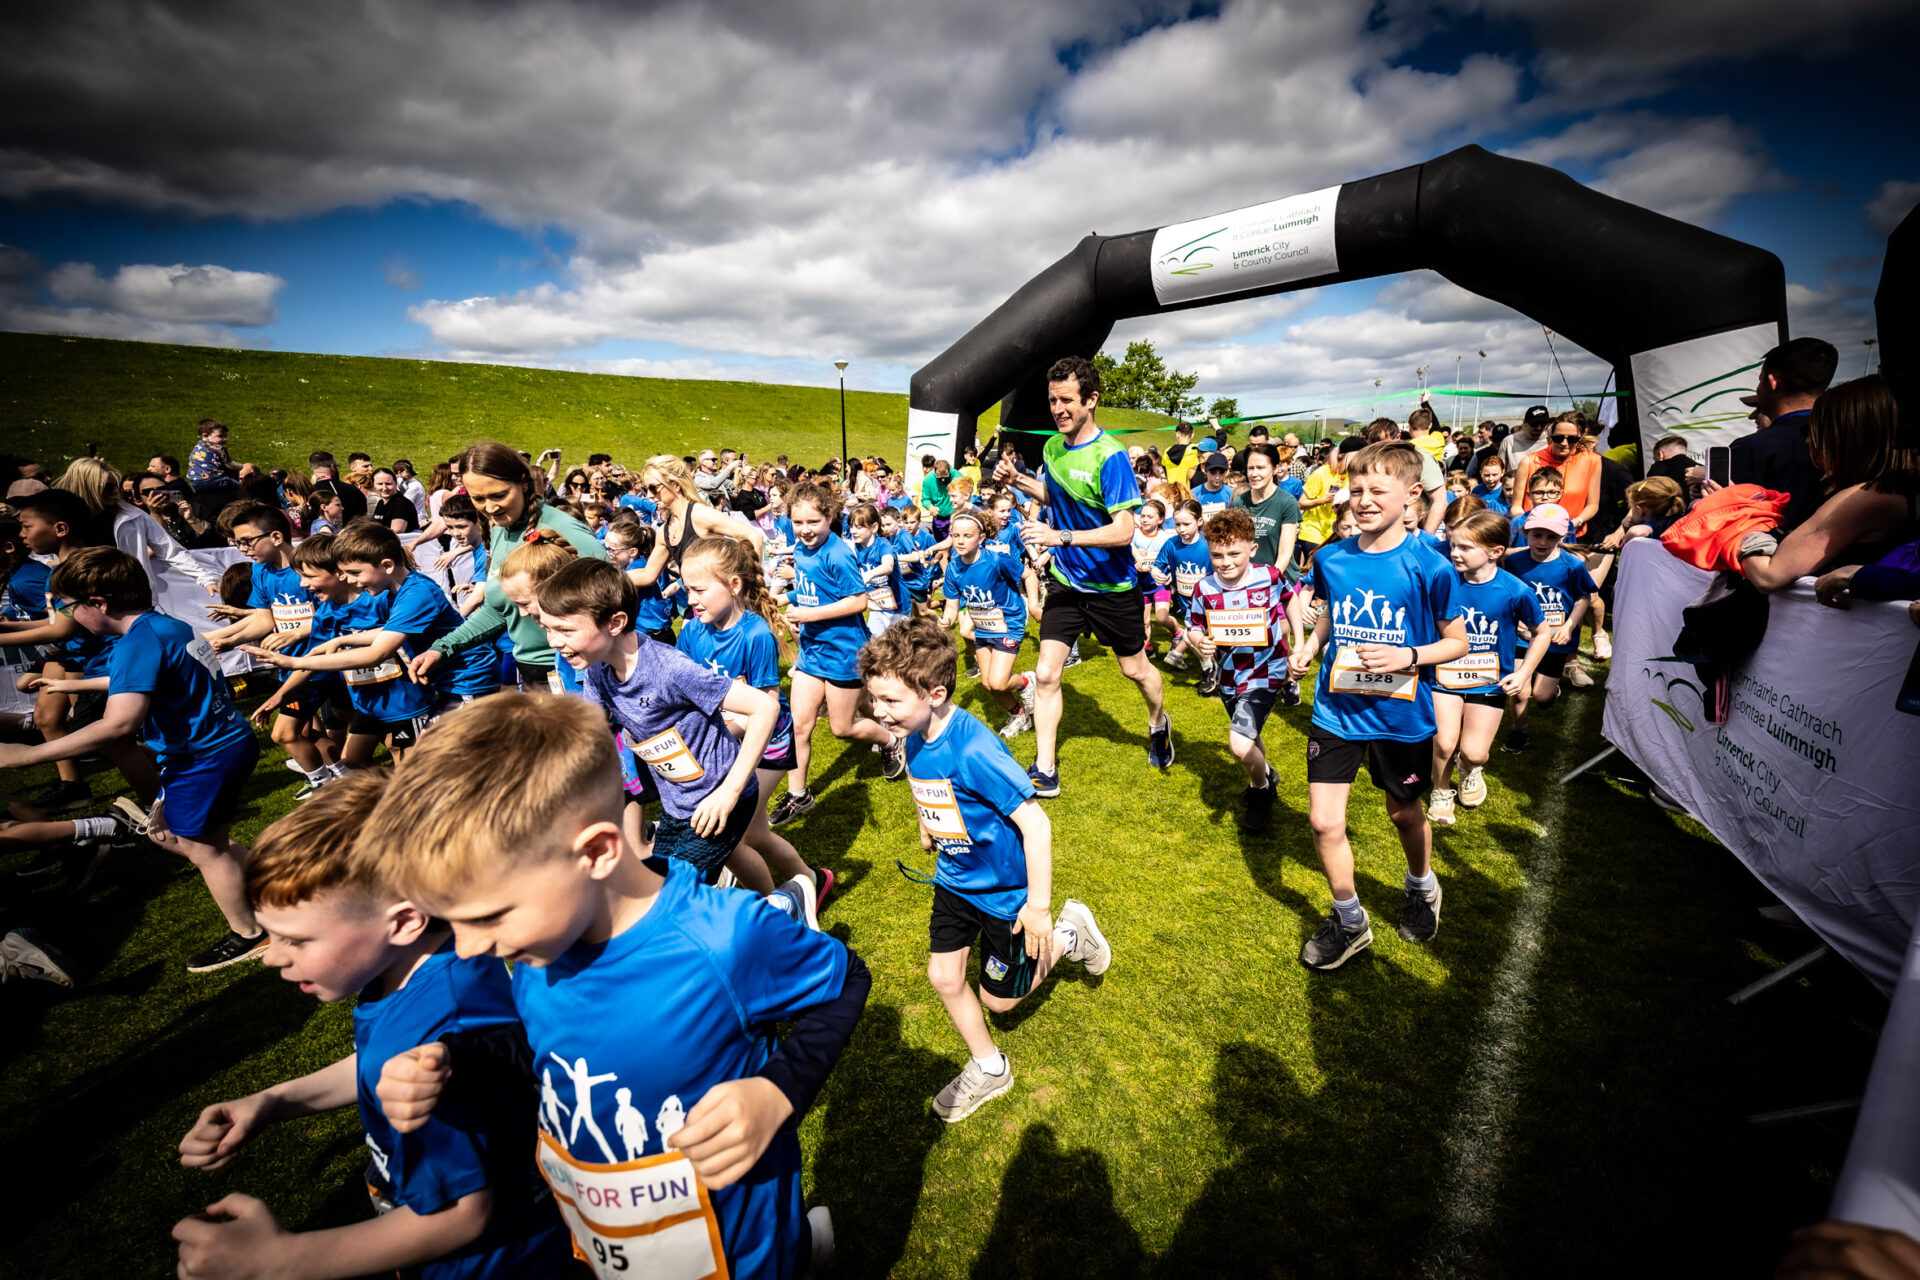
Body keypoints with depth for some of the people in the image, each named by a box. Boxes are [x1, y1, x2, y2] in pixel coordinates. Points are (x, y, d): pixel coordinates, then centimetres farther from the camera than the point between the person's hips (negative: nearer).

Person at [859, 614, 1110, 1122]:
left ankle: (1068, 934, 31)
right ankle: (989, 1067, 35)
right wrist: (928, 831, 28)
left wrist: (1038, 905, -24)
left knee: (999, 998, 10)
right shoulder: (916, 740, -10)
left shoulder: (973, 750, -35)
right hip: (954, 880, 7)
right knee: (944, 977, 11)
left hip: (1005, 890, -7)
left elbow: (1035, 822, -31)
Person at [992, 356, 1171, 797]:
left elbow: (1123, 530, -27)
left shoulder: (1109, 456, -21)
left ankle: (1159, 724, 48)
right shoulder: (1054, 446, 0)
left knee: (1134, 668, 15)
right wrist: (1017, 480, 3)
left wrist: (1062, 536, -35)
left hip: (1112, 585, -5)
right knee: (1045, 674, -3)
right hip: (1065, 579, 5)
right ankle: (1045, 771, 8)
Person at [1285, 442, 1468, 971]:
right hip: (1336, 709, 2)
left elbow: (1457, 642, -4)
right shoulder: (1331, 559, -3)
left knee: (1404, 812, 19)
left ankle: (1421, 888, 53)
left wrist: (1408, 657, -21)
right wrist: (1309, 645, -3)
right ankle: (1349, 921, 23)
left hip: (1401, 714, -2)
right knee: (1324, 822, -2)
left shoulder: (1429, 569, -13)